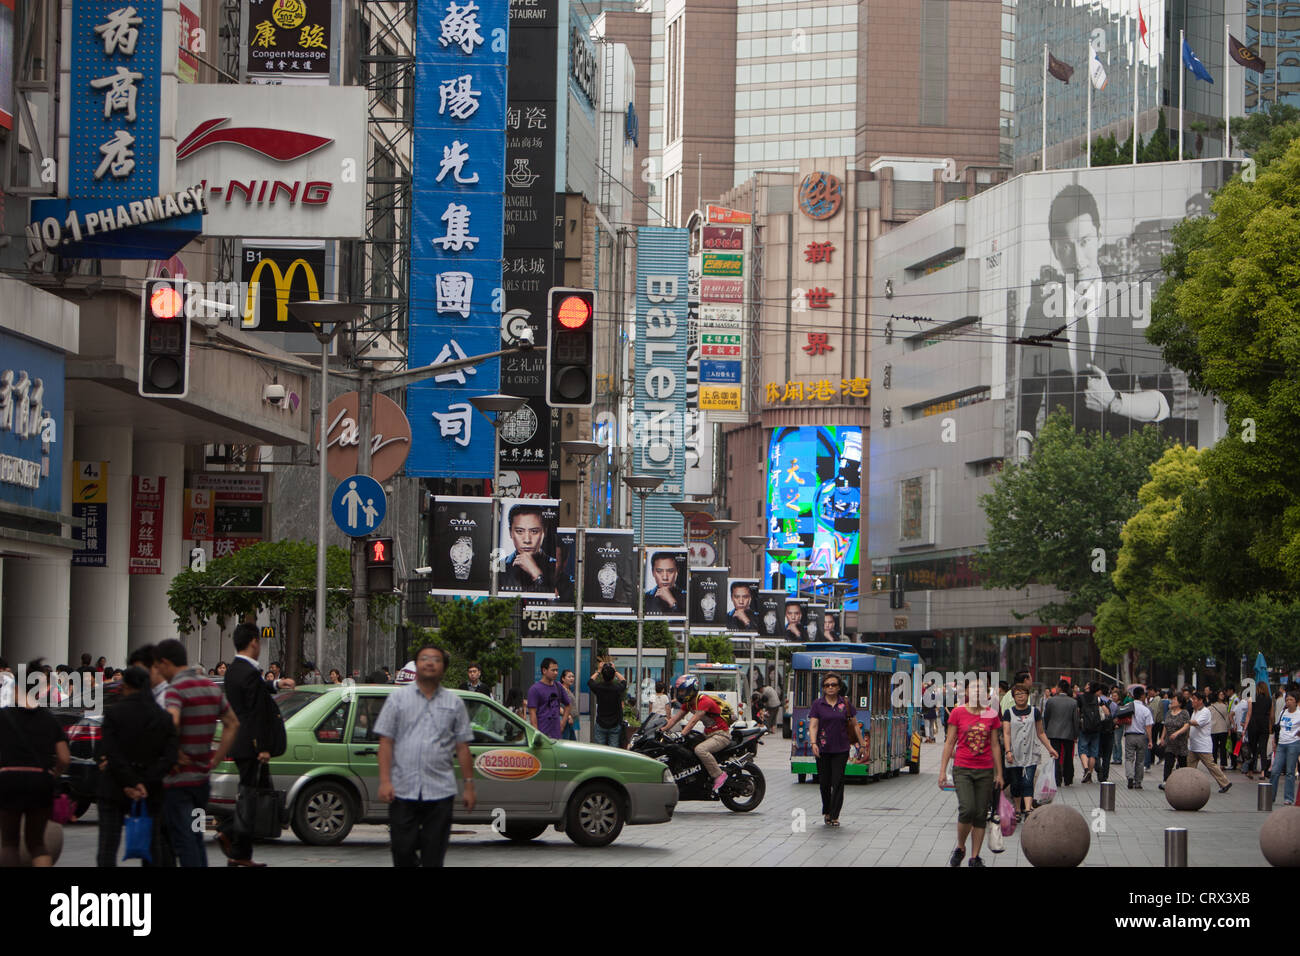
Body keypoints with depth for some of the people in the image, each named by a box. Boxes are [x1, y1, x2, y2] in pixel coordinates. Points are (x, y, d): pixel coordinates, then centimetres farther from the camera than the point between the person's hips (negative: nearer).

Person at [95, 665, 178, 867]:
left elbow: (111, 755, -15)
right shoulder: (164, 717, 1)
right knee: (152, 847, 11)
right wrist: (145, 784, -10)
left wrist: (130, 784, -12)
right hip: (151, 794, 3)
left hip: (115, 791, -3)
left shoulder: (113, 714, -9)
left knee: (108, 848, 1)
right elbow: (169, 757, -6)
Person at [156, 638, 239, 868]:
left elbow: (171, 721, -33)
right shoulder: (211, 687, 11)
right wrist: (215, 759, 14)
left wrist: (174, 752, -19)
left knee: (183, 839, -6)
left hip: (178, 779, -7)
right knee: (196, 836, 17)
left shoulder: (176, 688, -14)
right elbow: (232, 724, 18)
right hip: (202, 776, 8)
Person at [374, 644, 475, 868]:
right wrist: (385, 781, -7)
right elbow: (386, 743, 3)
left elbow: (462, 748, 10)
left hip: (440, 791, 0)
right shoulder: (398, 698, 8)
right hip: (403, 789, 0)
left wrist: (469, 785, 4)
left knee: (434, 857, -1)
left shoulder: (454, 703, 11)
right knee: (402, 850, -2)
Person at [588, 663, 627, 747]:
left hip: (600, 725, 0)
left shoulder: (598, 687, -13)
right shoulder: (617, 688, -13)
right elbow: (624, 680, 12)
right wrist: (615, 671, 22)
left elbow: (590, 681, 12)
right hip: (615, 725, 0)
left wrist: (598, 671, 25)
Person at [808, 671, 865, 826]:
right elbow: (813, 726, -7)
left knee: (838, 782, -7)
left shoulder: (846, 703, 4)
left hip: (841, 749, 0)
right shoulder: (817, 704, 1)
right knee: (824, 783, 7)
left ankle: (834, 816, -5)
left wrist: (862, 744, 9)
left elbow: (855, 725, 10)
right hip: (823, 749, 0)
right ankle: (826, 811, 27)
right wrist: (813, 743, -22)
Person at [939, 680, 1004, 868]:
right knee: (967, 809, -17)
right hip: (962, 769, -2)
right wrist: (942, 770, 0)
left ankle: (975, 857, 12)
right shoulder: (958, 712, 1)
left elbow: (995, 745, 10)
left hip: (985, 771, 2)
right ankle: (960, 849, 6)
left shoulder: (991, 715, 6)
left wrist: (999, 774, 9)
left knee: (981, 815, 3)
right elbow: (949, 742, 4)